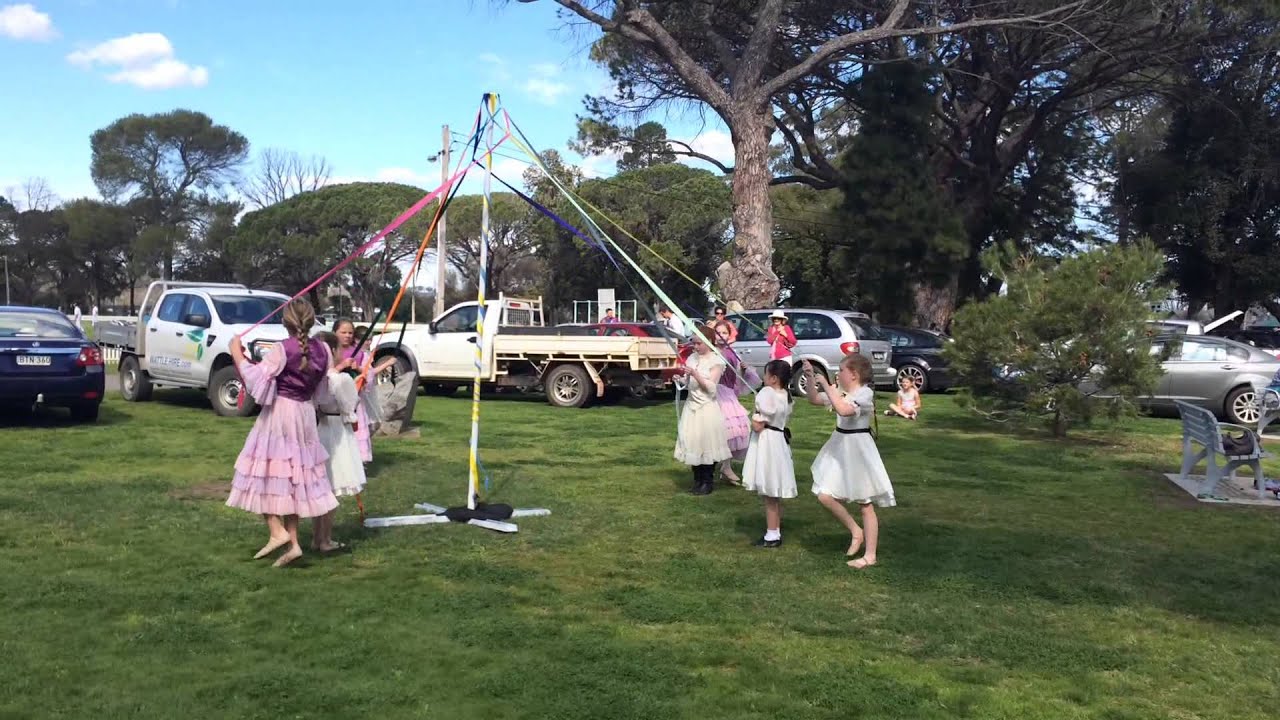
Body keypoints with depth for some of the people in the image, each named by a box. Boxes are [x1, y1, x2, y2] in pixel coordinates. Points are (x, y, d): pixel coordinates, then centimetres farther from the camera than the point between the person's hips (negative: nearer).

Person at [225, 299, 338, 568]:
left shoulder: (283, 349, -14)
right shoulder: (322, 349, 3)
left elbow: (256, 379, -17)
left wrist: (237, 354, -6)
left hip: (278, 414, -6)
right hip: (305, 414, 6)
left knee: (265, 473, 4)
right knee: (294, 476, 11)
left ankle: (277, 531, -7)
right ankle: (292, 542, 11)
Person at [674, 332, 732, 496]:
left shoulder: (716, 361, -7)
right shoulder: (692, 358, 9)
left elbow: (711, 387, -14)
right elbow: (686, 382, 14)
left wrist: (695, 374, -22)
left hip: (707, 408, -5)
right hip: (691, 406, 5)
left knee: (707, 445, -2)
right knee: (692, 444, 5)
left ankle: (707, 482, 8)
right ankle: (697, 481, 17)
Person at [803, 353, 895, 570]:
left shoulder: (865, 394, -19)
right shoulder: (840, 391, 5)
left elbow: (844, 409, -36)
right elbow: (814, 399, 11)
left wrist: (826, 385, -30)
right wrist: (810, 378, -3)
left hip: (857, 450, -8)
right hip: (839, 449, 8)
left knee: (865, 505, 3)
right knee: (825, 496, 2)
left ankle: (870, 556, 13)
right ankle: (856, 532, 19)